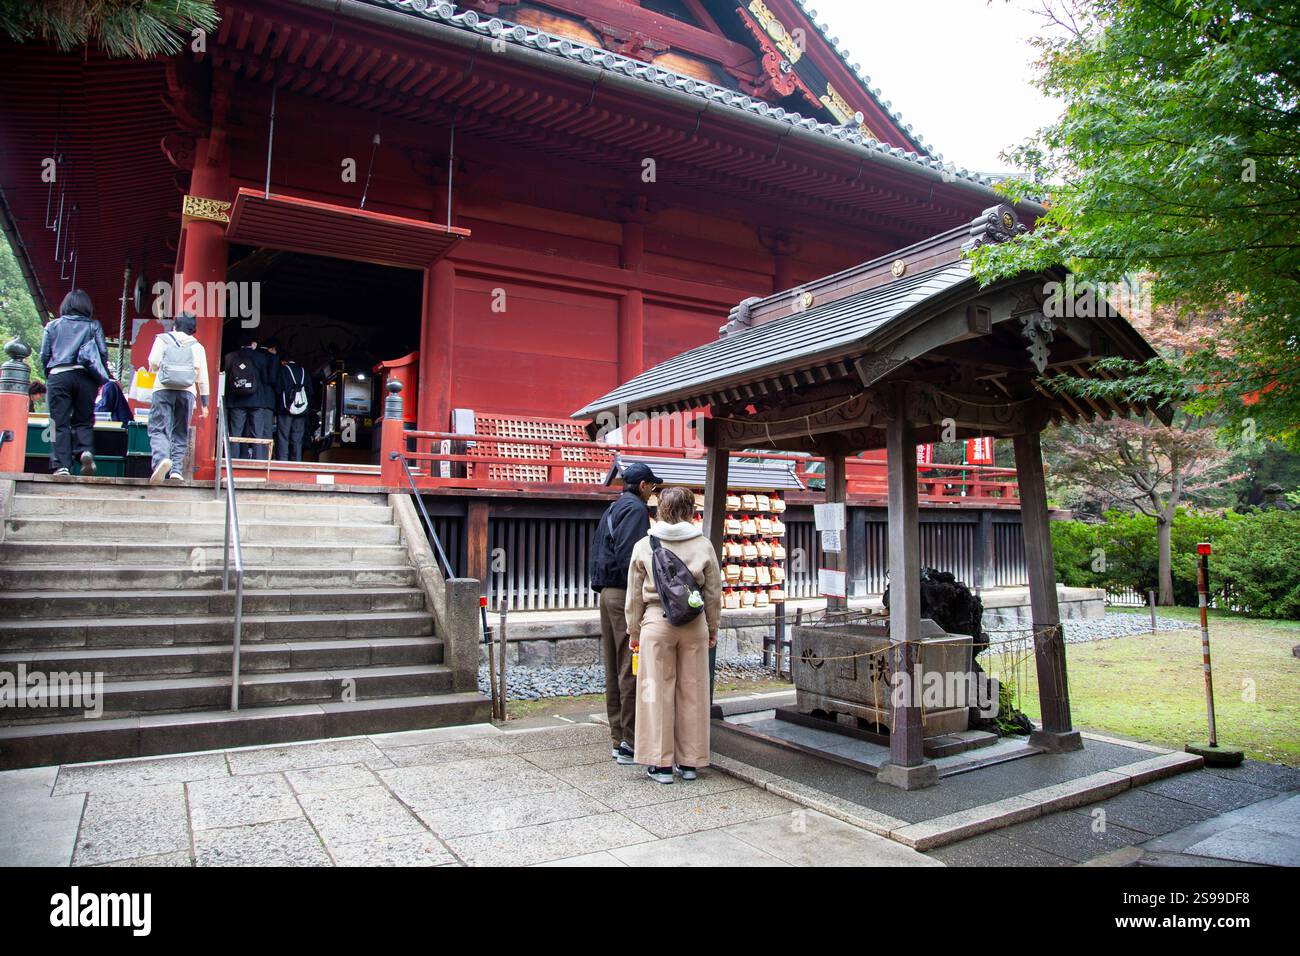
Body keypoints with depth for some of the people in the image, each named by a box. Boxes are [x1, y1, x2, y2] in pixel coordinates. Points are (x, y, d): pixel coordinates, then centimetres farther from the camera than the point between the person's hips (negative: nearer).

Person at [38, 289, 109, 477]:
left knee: (60, 423, 0)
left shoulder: (52, 325, 14)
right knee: (84, 420, 9)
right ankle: (86, 450, -18)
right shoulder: (93, 325, 11)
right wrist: (101, 376, 17)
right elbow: (103, 352, 3)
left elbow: (44, 355, 10)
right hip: (85, 377, 0)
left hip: (58, 376, 0)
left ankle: (61, 466, -9)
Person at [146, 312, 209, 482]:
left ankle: (162, 458, -33)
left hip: (163, 390, -2)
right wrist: (204, 403, 12)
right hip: (187, 392, 2)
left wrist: (155, 369, 22)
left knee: (158, 430, -6)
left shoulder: (163, 339, 11)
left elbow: (153, 361, -3)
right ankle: (176, 469, -1)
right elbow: (202, 376, 9)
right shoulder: (197, 346, 14)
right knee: (180, 433, 10)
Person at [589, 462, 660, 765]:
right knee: (631, 669, -6)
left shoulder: (611, 509, 19)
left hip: (606, 593, 10)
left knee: (613, 668, 11)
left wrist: (600, 588, 19)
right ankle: (631, 742, -2)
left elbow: (597, 551, 20)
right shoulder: (636, 509, -10)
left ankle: (618, 739, 18)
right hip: (625, 594, -10)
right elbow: (629, 555, -21)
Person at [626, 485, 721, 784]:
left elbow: (635, 595, 2)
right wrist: (712, 629, 17)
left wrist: (634, 631, 13)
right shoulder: (703, 545, 0)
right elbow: (713, 594, 5)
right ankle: (689, 762, 19)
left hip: (657, 622, -1)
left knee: (658, 692, 6)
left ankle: (661, 763, 11)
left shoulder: (644, 546, -2)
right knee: (692, 692, 9)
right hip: (694, 625, 2)